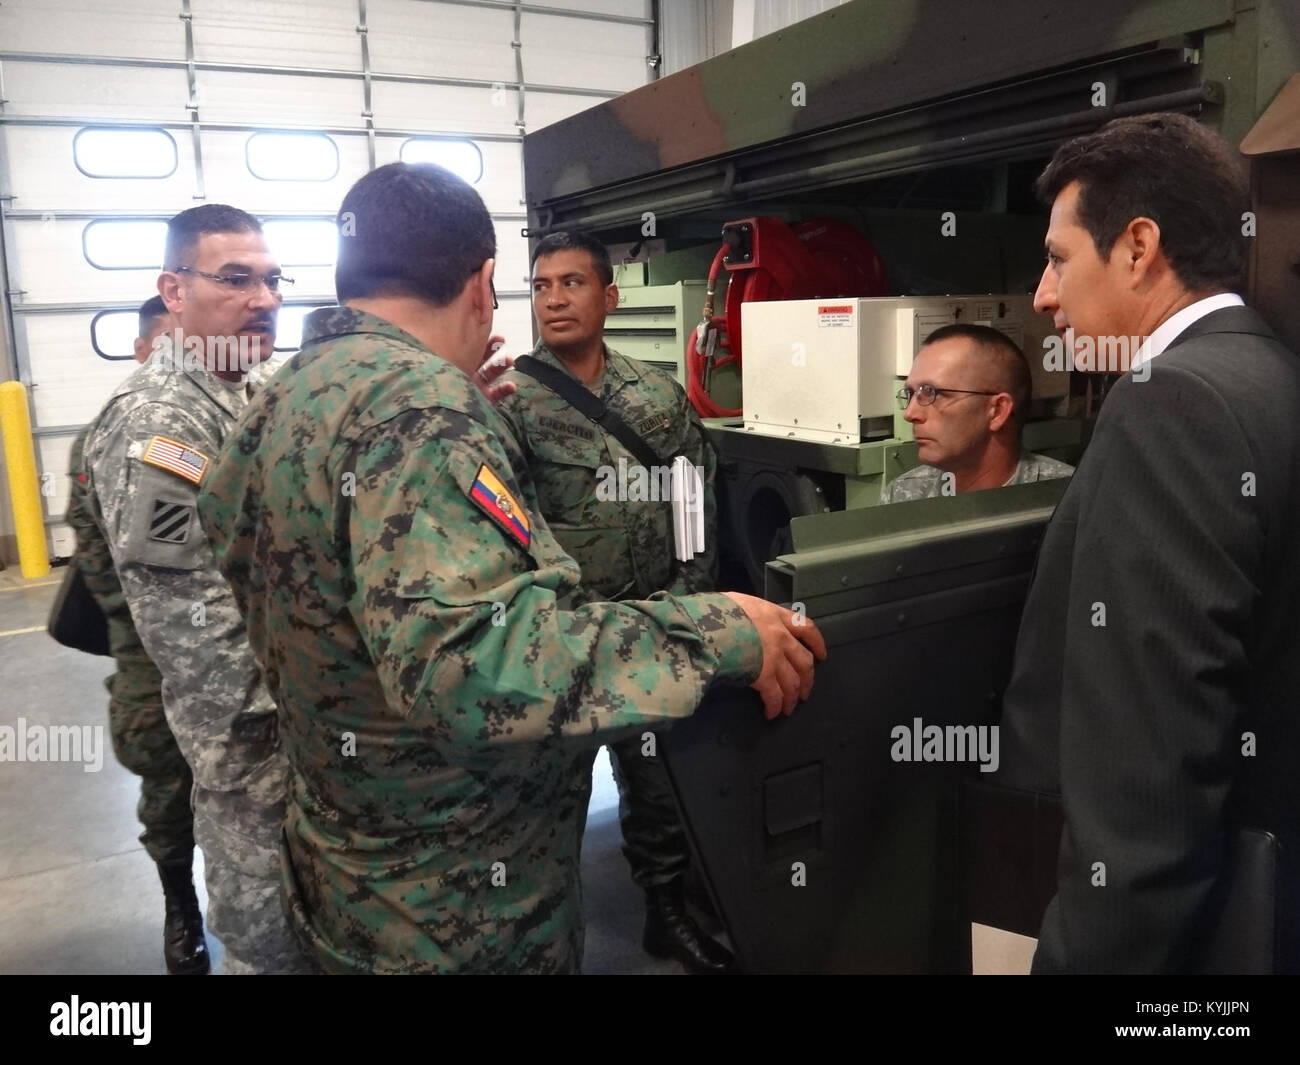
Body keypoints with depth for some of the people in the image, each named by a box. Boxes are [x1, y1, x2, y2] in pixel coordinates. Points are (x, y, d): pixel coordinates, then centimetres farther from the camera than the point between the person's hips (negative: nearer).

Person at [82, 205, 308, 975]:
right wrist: (291, 728, -21)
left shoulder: (246, 401, 10)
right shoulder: (156, 420, -20)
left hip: (300, 719, 9)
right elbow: (191, 618, -25)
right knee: (270, 936, 8)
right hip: (254, 736, -8)